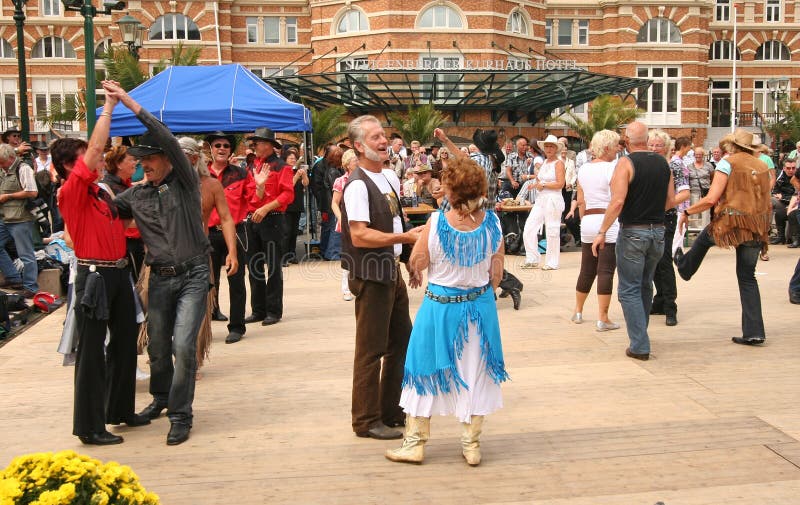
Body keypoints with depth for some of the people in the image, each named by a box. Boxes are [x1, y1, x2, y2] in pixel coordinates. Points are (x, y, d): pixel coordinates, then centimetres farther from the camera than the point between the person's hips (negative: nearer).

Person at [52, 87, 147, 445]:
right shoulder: (71, 193, -11)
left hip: (118, 272, 9)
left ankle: (121, 410, 30)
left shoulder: (100, 192, 13)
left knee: (125, 342, 16)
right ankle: (89, 426, 5)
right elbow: (96, 147, -19)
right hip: (95, 276, -9)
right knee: (92, 350, -3)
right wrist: (108, 106, -13)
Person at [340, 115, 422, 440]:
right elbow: (360, 236, -25)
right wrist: (407, 237, -23)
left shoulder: (390, 177, 11)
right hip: (371, 276, -9)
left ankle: (391, 410, 32)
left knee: (402, 341, 17)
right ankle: (367, 421, 14)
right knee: (371, 350, 1)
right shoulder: (357, 185, -17)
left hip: (393, 271, 9)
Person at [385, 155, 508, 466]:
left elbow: (417, 263, -9)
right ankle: (472, 445, 22)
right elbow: (496, 272, -2)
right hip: (480, 305, 3)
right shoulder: (492, 223, -10)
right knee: (475, 372, 14)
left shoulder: (436, 223, -19)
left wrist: (418, 237, 10)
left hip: (440, 306, -2)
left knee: (427, 371, 12)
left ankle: (415, 443, 20)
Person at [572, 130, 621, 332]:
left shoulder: (584, 169, 10)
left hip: (588, 221, 6)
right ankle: (603, 319, -2)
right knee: (606, 272, -3)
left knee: (587, 270, 17)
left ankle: (578, 311, 27)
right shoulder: (612, 168, -10)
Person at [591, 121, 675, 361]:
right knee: (645, 286, 20)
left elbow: (618, 201, -21)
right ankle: (640, 335, 32)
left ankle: (640, 346, -4)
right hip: (658, 231, 6)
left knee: (629, 290, 0)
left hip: (633, 232, -6)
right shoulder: (662, 162, 7)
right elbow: (671, 201, 9)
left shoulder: (626, 163, -12)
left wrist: (602, 232, -17)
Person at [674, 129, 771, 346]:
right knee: (747, 277, 11)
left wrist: (687, 212, -1)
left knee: (705, 237, 28)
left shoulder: (727, 163, -4)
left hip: (732, 224, -5)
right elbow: (766, 202, 18)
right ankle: (754, 332, 8)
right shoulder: (762, 166, 14)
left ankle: (684, 266, 55)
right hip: (758, 229, 5)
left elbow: (711, 199, -13)